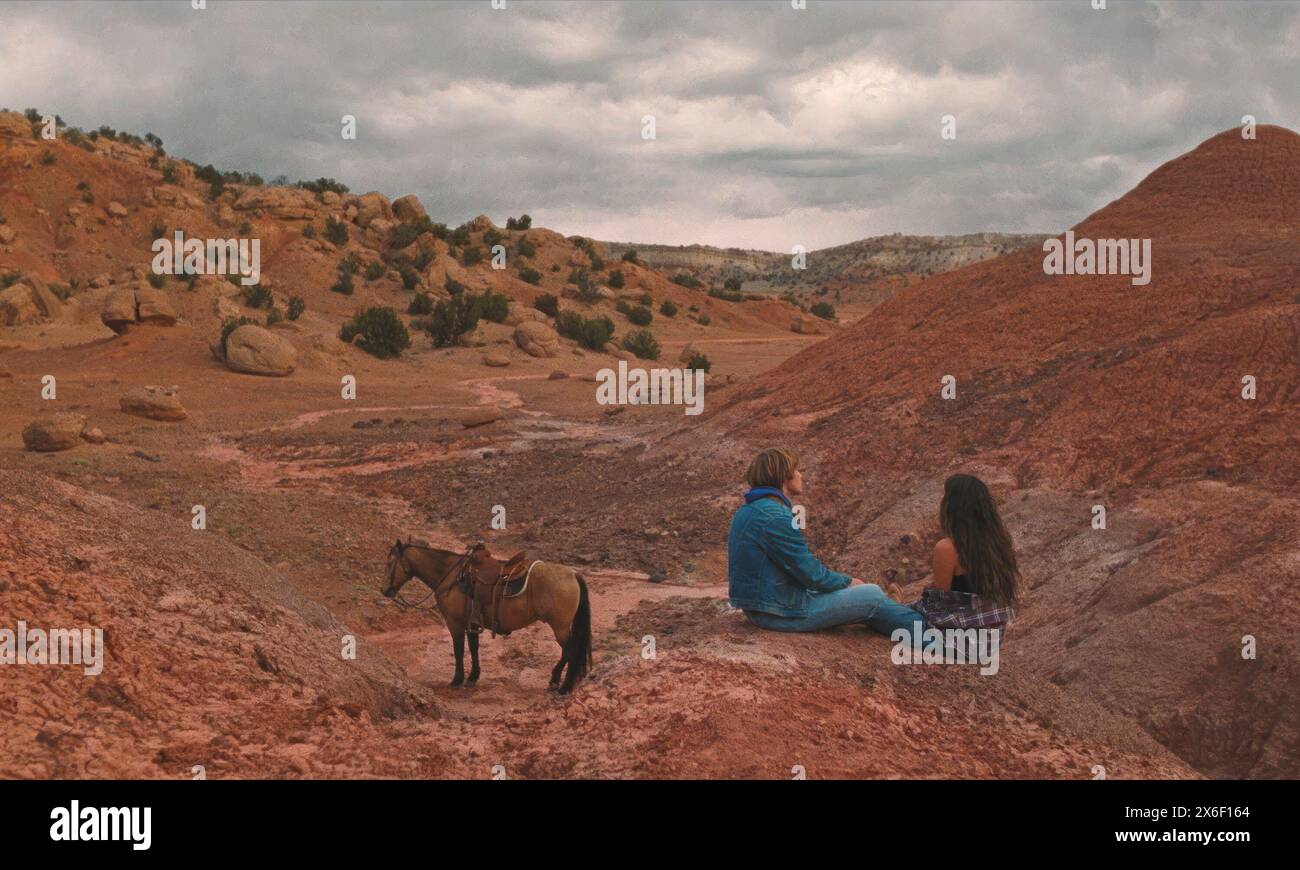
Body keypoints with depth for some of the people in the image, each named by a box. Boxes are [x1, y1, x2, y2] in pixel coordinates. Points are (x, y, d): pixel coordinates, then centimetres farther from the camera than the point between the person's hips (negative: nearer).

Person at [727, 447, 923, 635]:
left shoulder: (749, 511, 9)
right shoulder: (776, 518, -23)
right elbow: (813, 574, -18)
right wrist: (848, 582, 0)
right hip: (784, 613, -10)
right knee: (873, 596, 0)